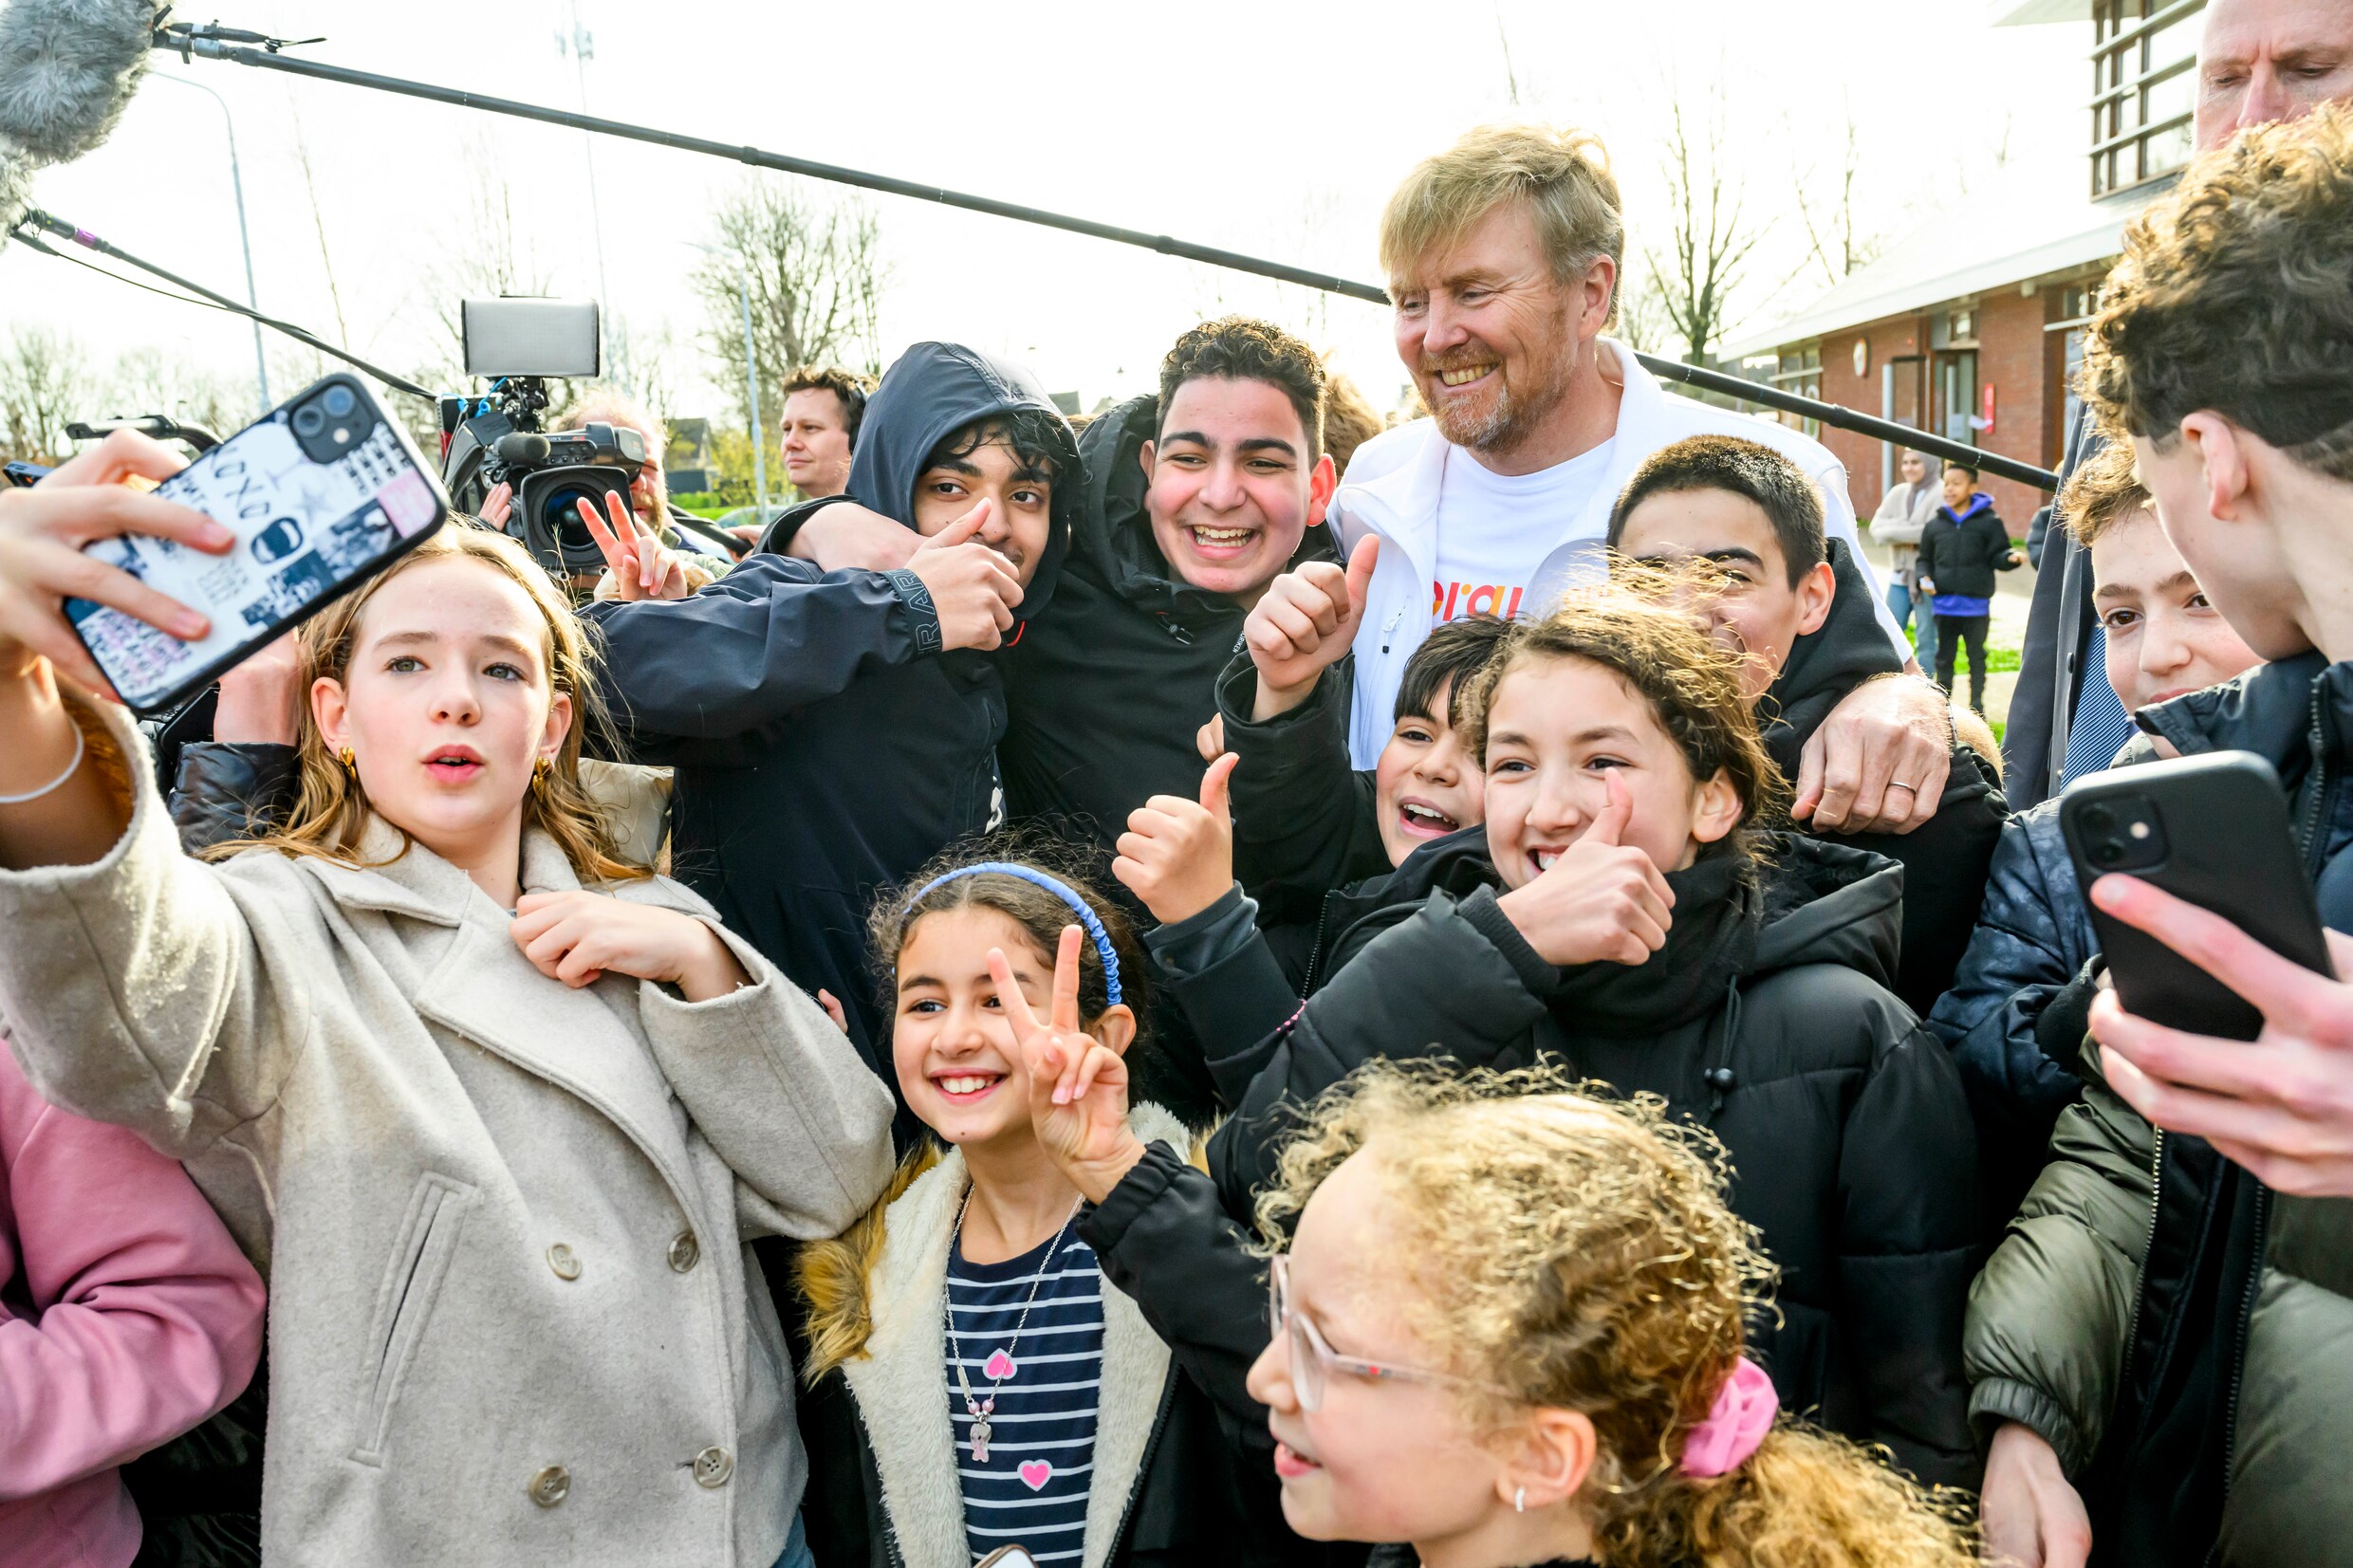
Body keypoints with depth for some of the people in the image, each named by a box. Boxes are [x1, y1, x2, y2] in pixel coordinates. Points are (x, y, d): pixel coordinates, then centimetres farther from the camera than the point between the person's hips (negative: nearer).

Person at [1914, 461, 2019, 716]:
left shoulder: (1989, 522, -2)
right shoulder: (1935, 525, 5)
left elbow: (1997, 557, -2)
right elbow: (1925, 559, 13)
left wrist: (2011, 557, -23)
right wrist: (1925, 578, -5)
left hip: (1976, 604, -2)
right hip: (1944, 604, 2)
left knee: (1977, 657, 9)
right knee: (1944, 657, 12)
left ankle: (1976, 707, 19)